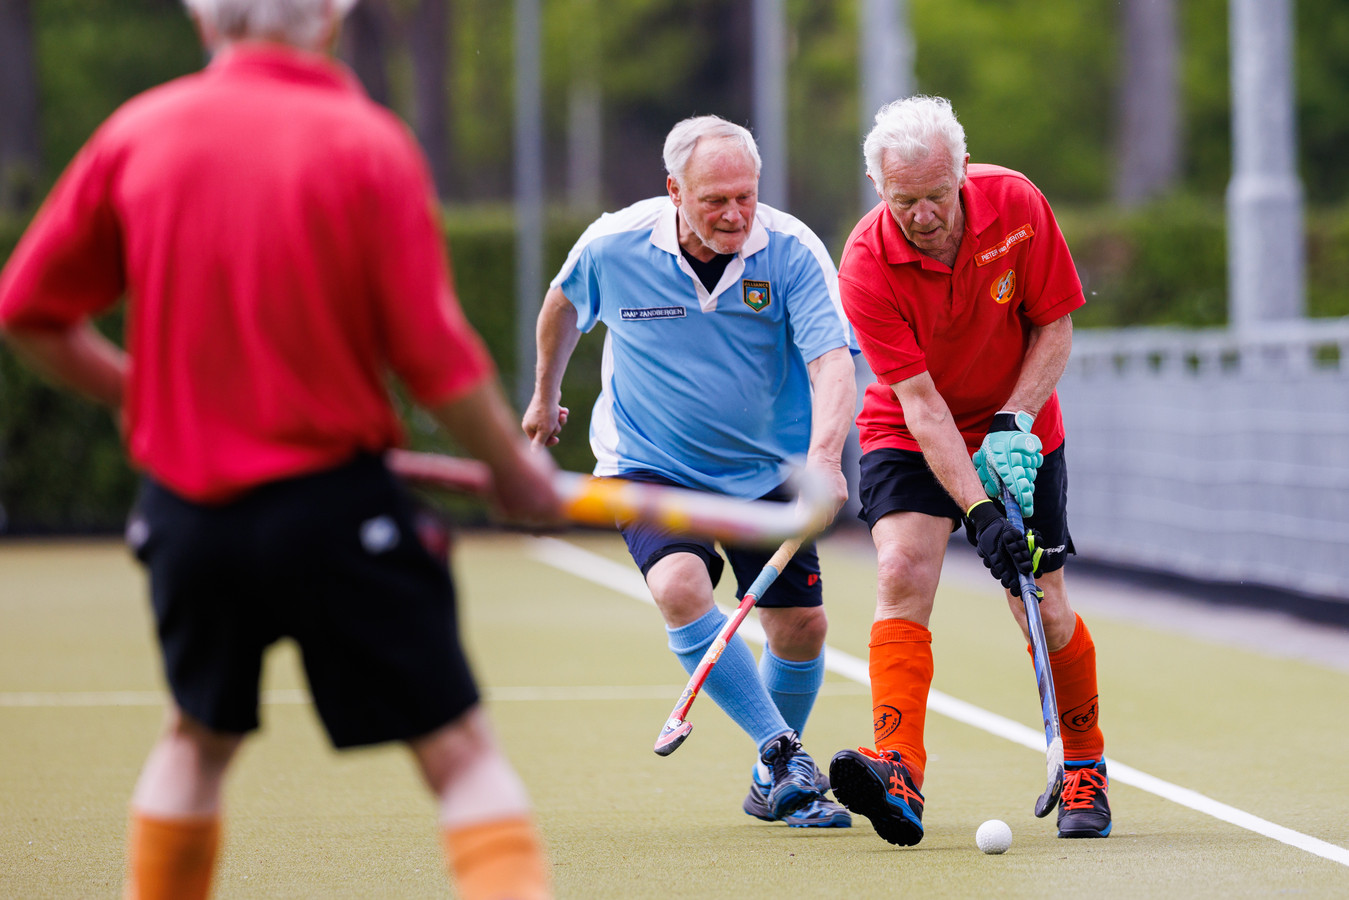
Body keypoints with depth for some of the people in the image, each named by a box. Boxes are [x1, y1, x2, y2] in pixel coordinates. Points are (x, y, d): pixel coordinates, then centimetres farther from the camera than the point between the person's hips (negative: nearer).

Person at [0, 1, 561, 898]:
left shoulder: (138, 133, 2)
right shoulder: (368, 145, -8)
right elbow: (434, 358, -11)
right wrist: (518, 469, 3)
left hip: (186, 509, 4)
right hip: (330, 504, -4)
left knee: (200, 737, 27)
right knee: (461, 752, 0)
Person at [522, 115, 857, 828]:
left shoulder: (792, 252, -19)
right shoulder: (612, 248, -16)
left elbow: (833, 362, -29)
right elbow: (563, 304, 8)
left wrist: (823, 456, -47)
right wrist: (545, 394, 22)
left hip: (766, 470, 1)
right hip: (649, 465, -1)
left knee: (801, 627, -1)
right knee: (681, 586, -29)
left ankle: (773, 786, 26)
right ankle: (781, 751, -19)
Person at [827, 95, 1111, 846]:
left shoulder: (1016, 205, -19)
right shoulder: (867, 266, -25)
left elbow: (1056, 327, -7)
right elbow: (920, 402, -27)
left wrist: (1014, 424, -20)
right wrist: (978, 511, -35)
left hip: (1017, 427, 2)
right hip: (911, 437, -2)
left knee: (1044, 609, -1)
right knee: (902, 573, -24)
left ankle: (1086, 767, 22)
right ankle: (900, 778, -34)